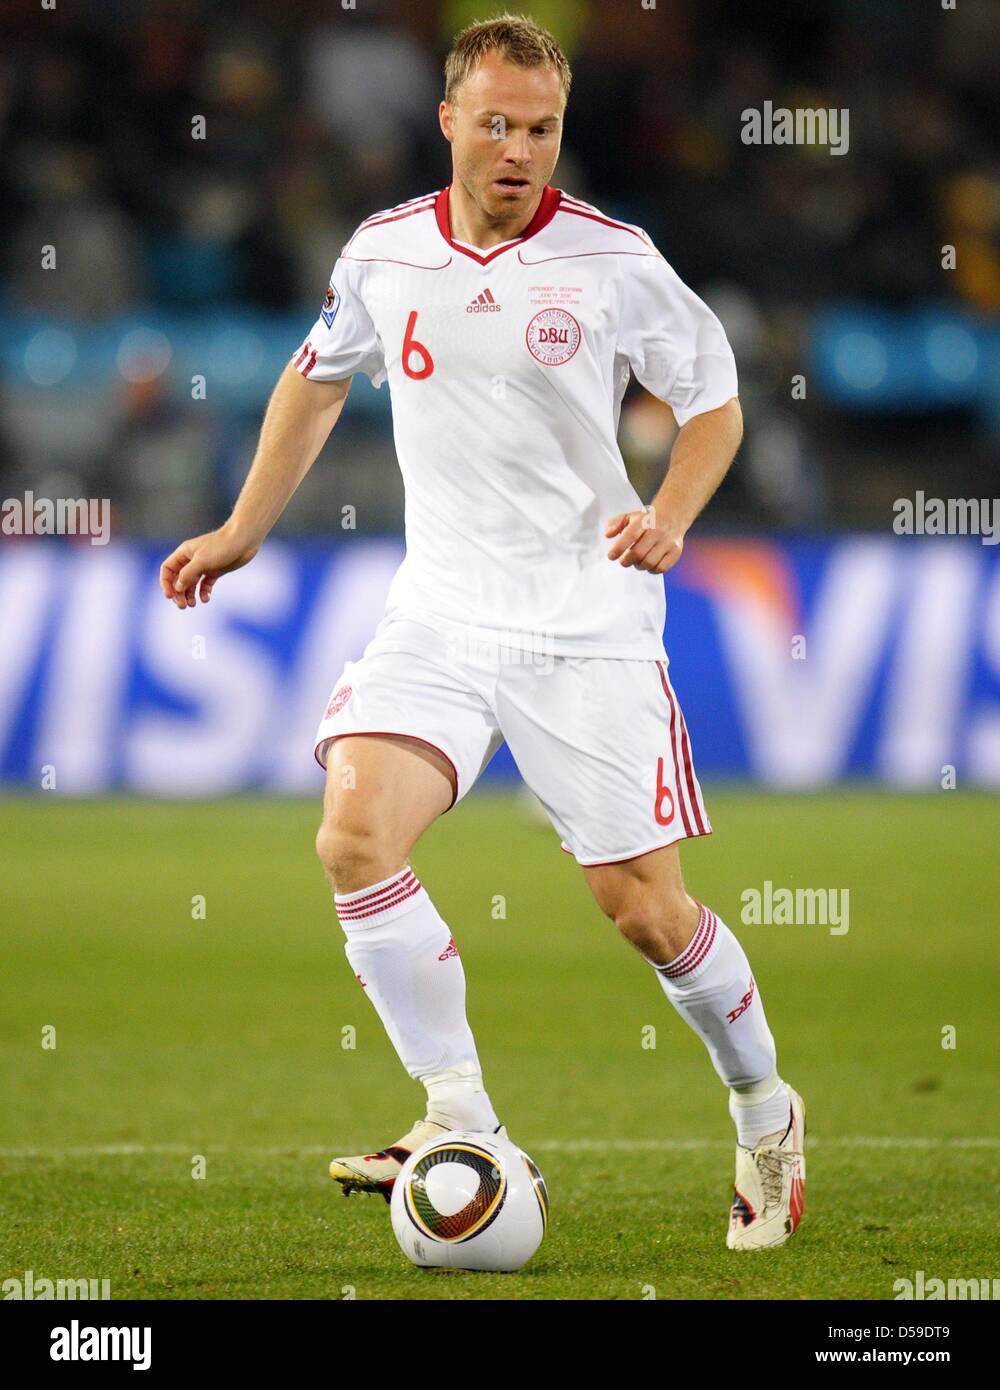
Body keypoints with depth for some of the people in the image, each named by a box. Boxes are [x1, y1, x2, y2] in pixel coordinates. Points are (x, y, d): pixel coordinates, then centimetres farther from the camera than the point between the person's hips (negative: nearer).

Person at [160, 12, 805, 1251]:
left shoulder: (613, 262, -7)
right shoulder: (384, 254, 2)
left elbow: (713, 402, 5)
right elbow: (317, 377, 22)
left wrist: (669, 515, -14)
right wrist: (244, 531, 21)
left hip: (587, 624, -3)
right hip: (440, 614, 3)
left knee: (645, 909, -3)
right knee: (355, 837, -20)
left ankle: (766, 1115, 22)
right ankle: (462, 1123, -11)